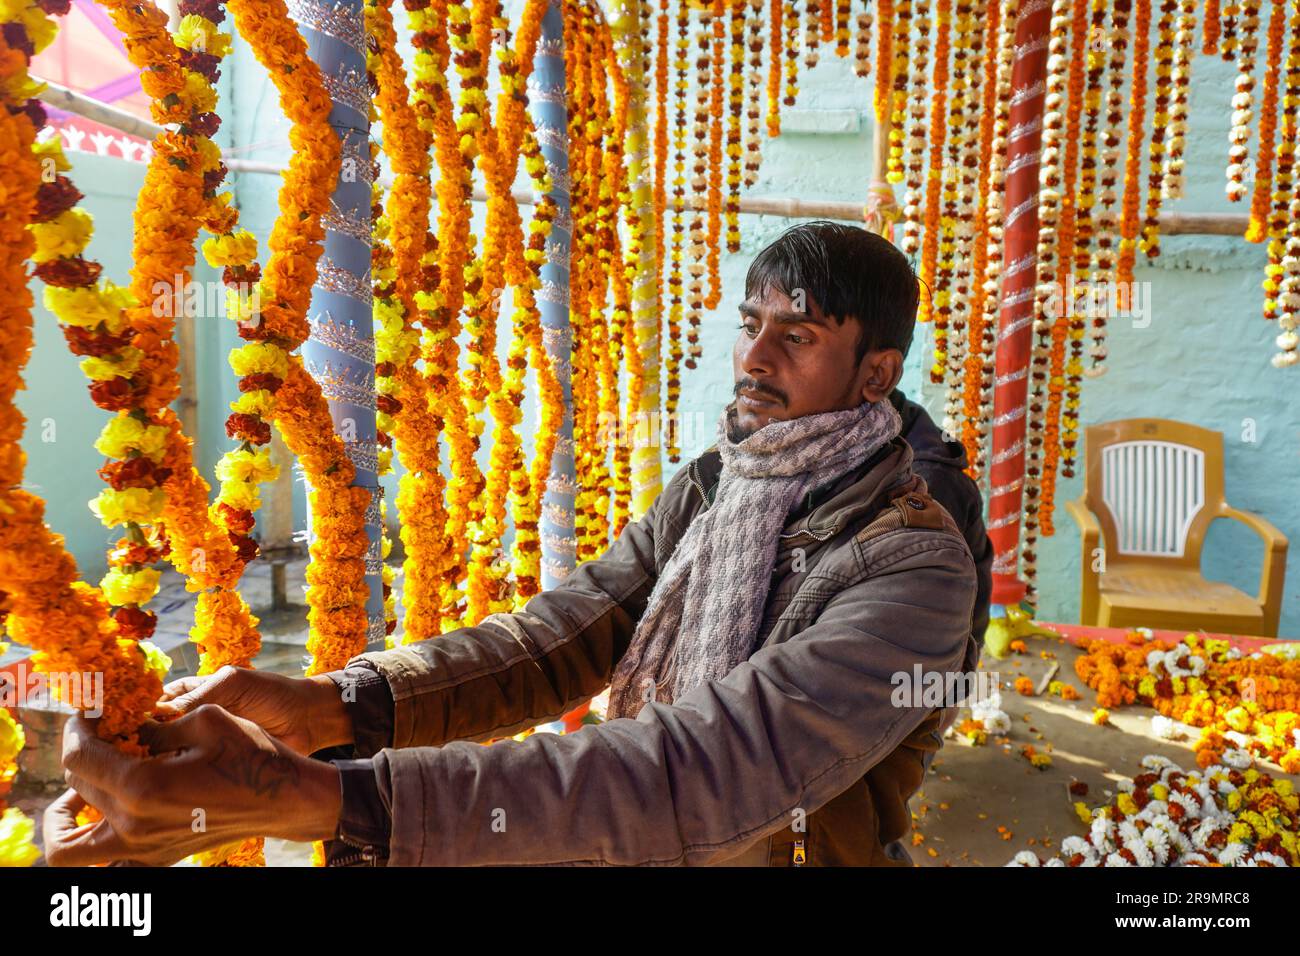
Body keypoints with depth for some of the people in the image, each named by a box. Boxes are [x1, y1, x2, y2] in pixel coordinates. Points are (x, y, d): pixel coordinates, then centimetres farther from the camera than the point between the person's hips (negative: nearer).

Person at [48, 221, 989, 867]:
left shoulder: (918, 566, -24)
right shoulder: (706, 487, -3)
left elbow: (715, 771, -35)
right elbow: (557, 635, -12)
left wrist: (316, 797, -41)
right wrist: (330, 705, -29)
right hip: (632, 850, 5)